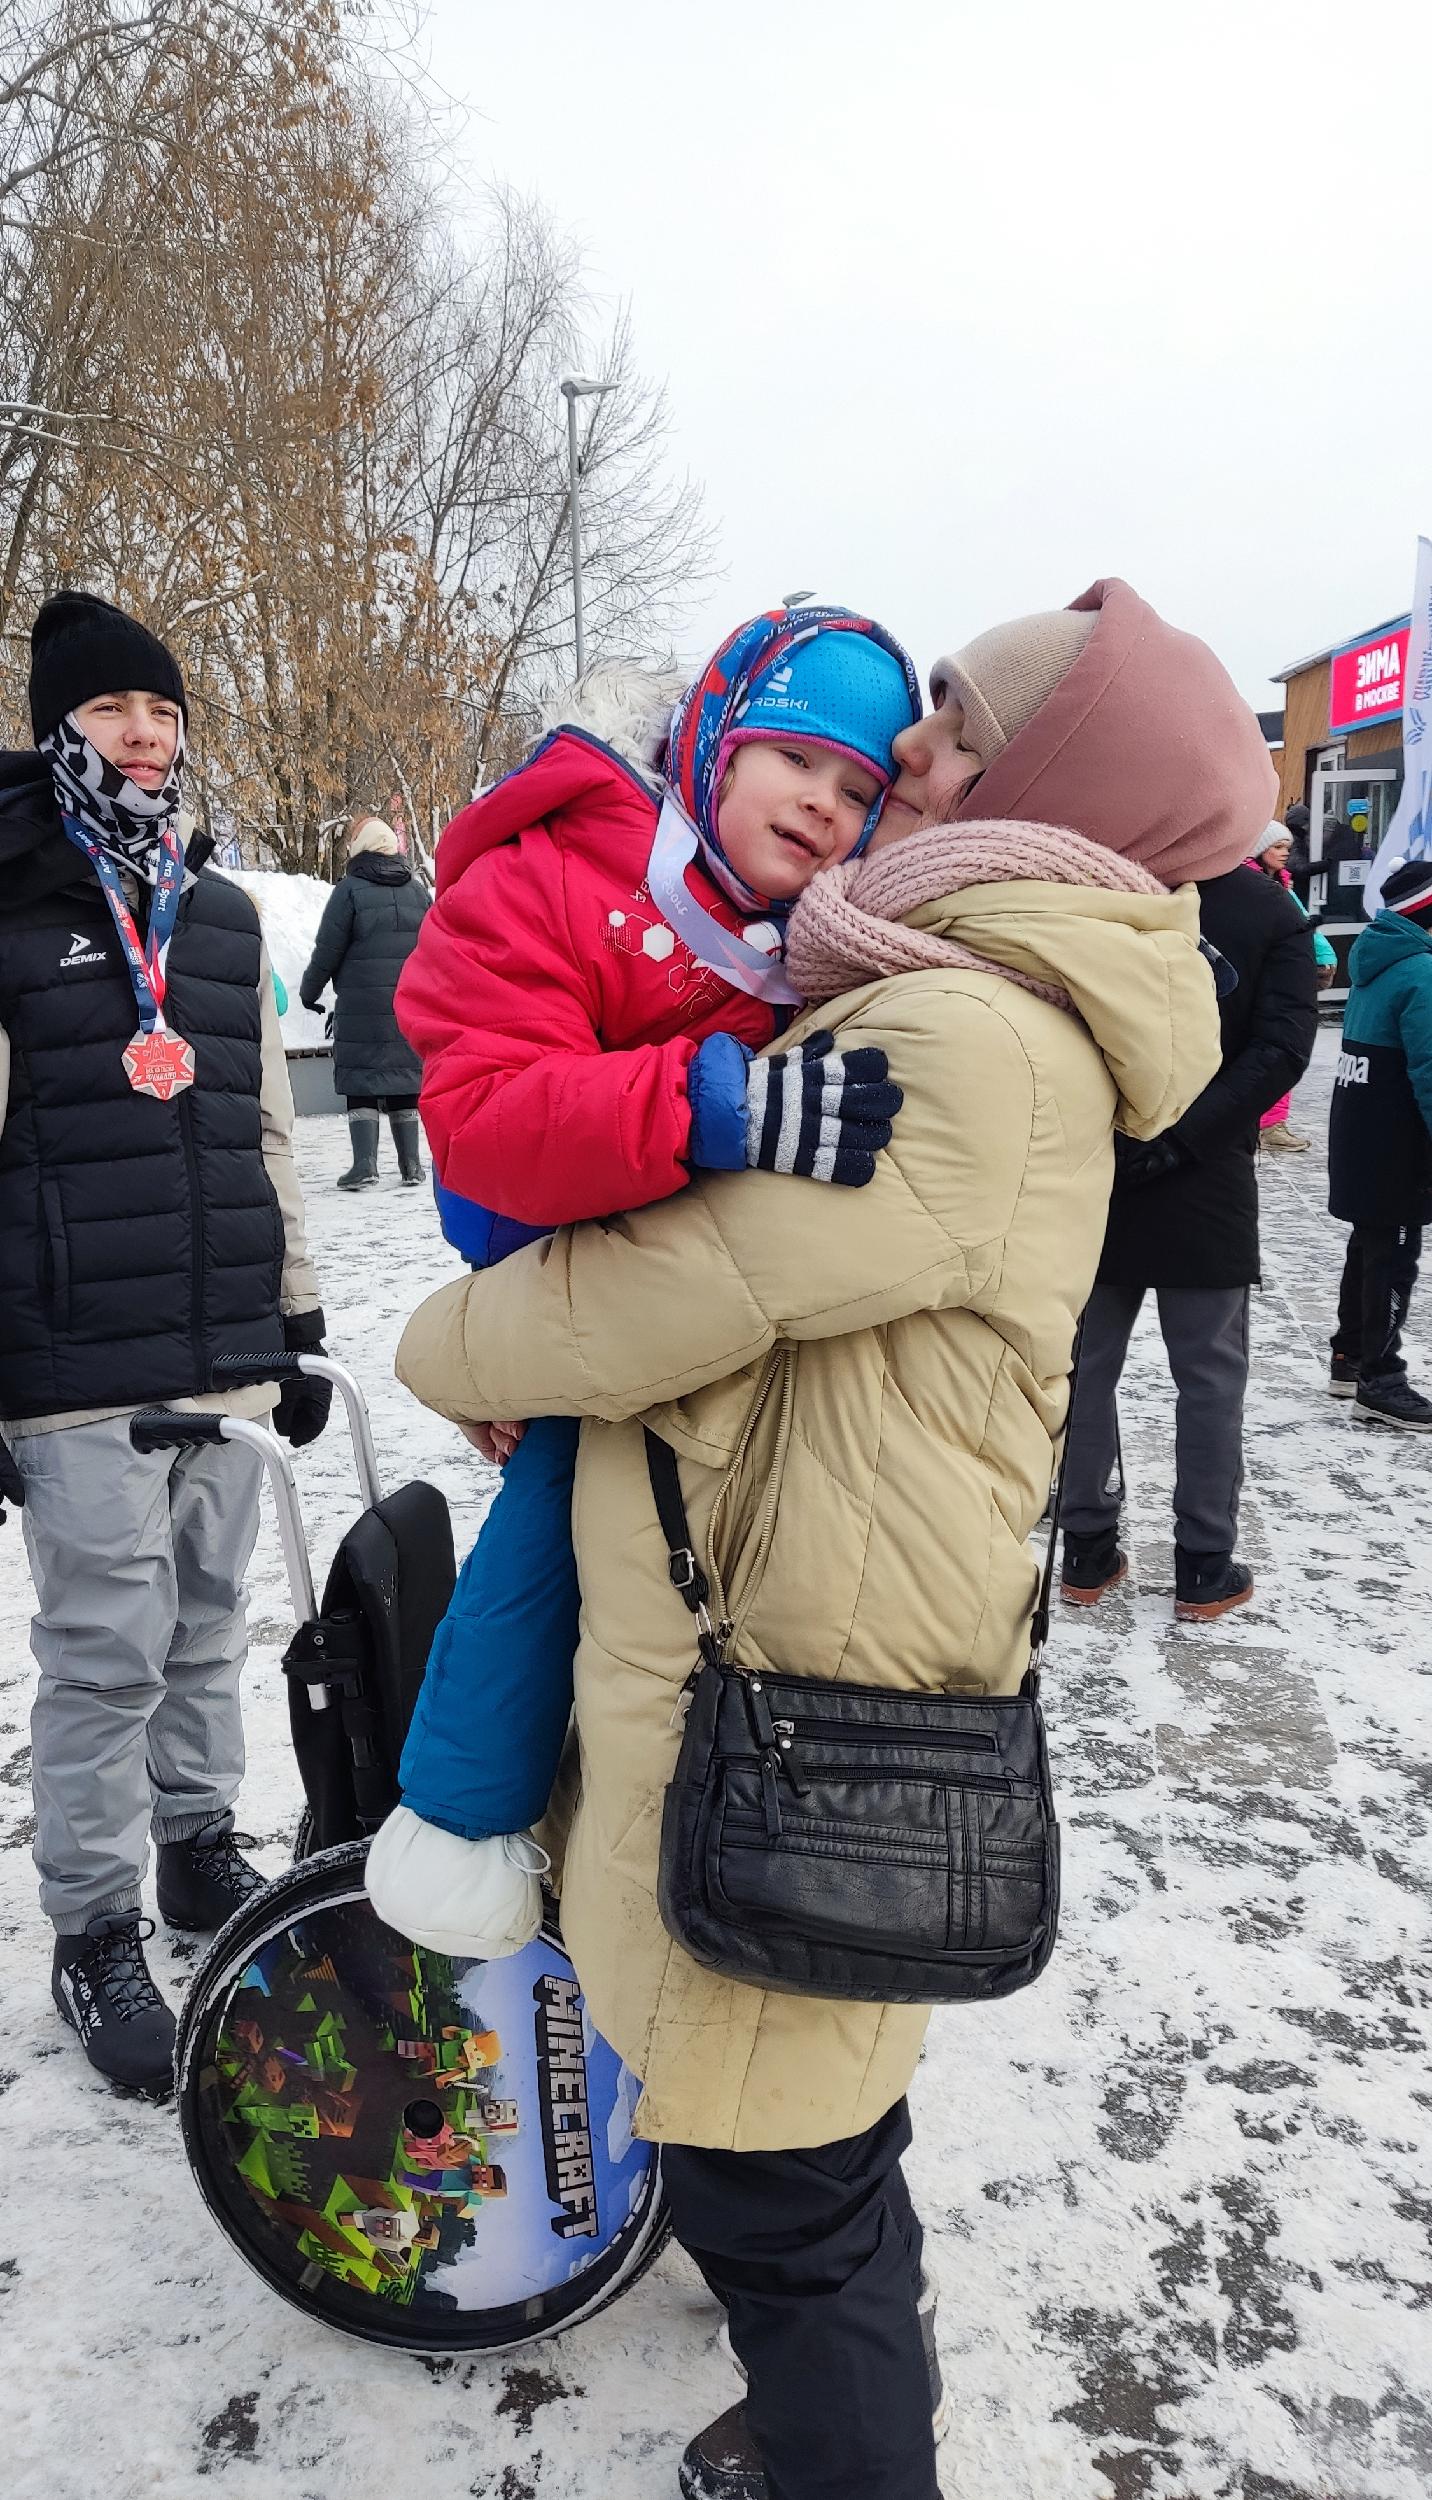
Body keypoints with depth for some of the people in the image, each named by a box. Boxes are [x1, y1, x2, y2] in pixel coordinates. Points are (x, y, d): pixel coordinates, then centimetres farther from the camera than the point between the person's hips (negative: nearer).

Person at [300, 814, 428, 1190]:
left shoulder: (350, 890, -5)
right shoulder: (417, 891, 9)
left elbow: (327, 950, -4)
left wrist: (309, 991, 10)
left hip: (361, 1007, -4)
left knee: (361, 1083, 1)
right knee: (405, 1078, 9)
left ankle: (365, 1165, -5)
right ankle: (411, 1164, 10)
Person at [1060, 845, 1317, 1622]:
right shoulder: (1272, 911, -3)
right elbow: (1281, 1049, -12)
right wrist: (1184, 1139, -15)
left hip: (1092, 1173, 1)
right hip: (1208, 1183, -1)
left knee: (1087, 1366, 11)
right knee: (1210, 1377, 9)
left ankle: (1088, 1551, 18)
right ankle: (1205, 1568, 15)